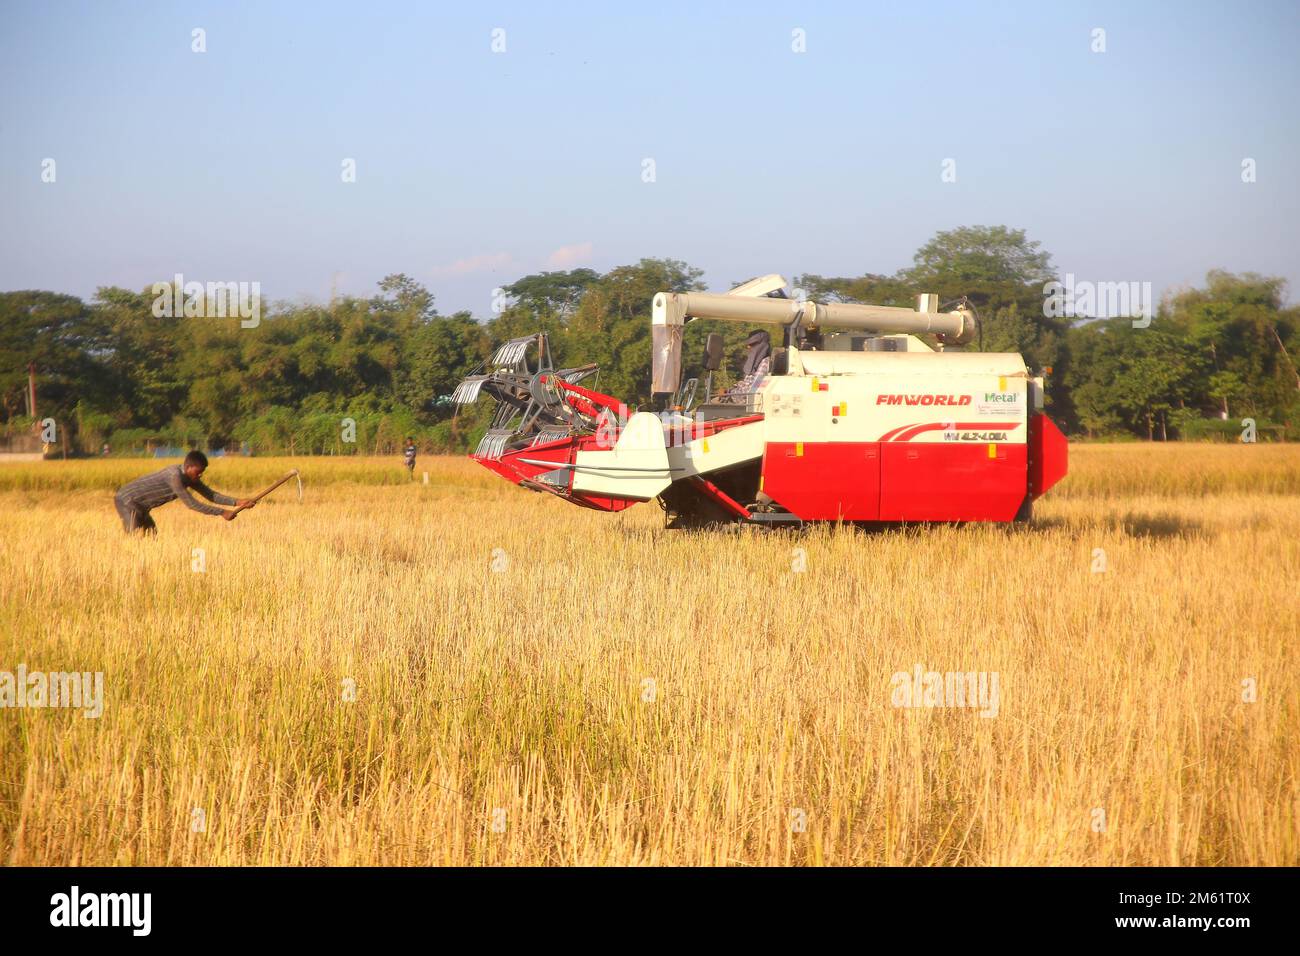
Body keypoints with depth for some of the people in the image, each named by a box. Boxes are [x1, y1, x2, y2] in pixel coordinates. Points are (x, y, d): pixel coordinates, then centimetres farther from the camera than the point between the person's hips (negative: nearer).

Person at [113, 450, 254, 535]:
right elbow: (191, 504, -27)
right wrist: (222, 513, -24)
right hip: (126, 501, -10)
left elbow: (211, 495, 3)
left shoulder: (189, 477, 1)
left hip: (139, 506, 10)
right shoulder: (175, 476, -28)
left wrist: (237, 502, -10)